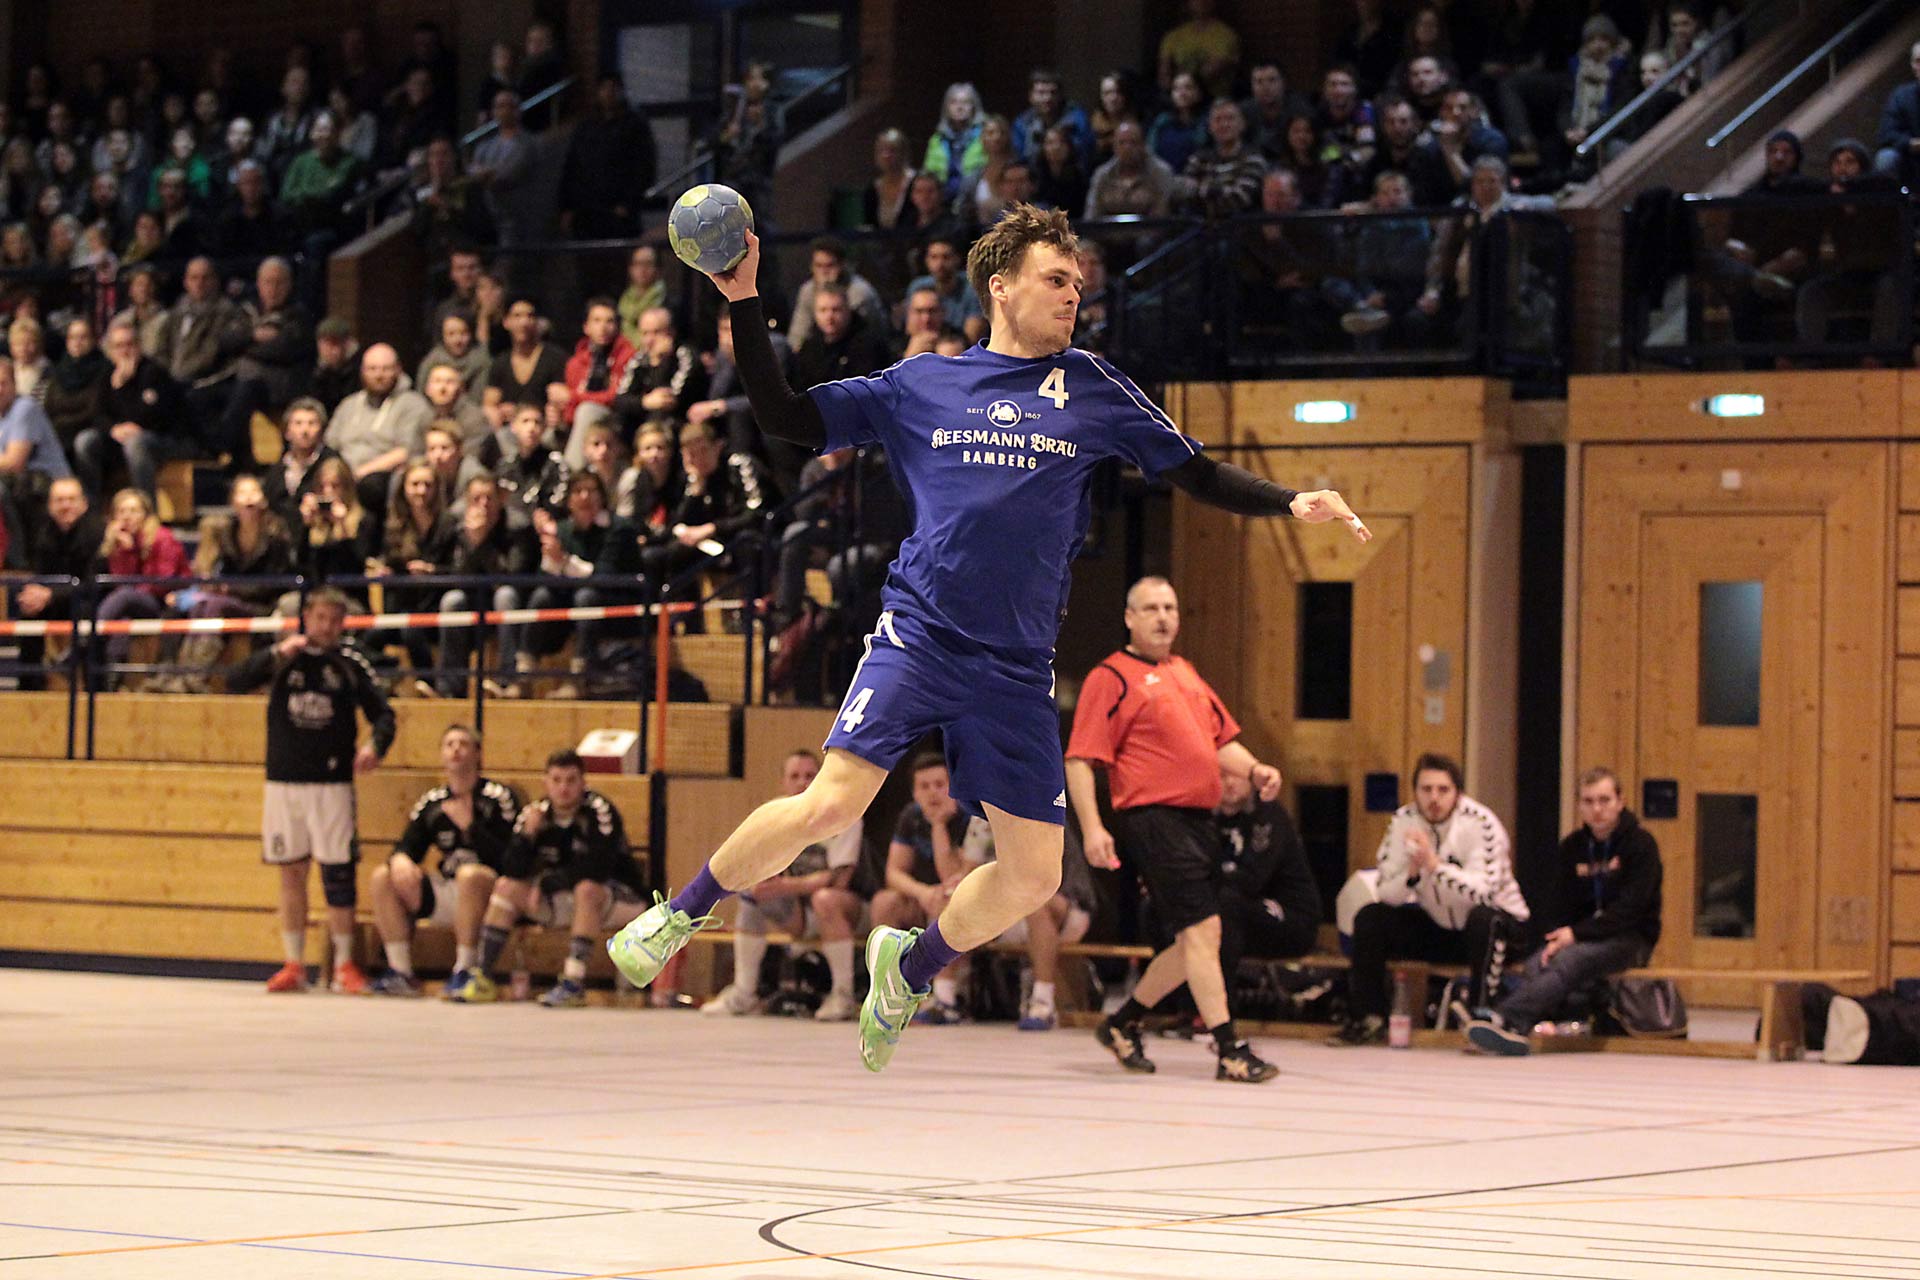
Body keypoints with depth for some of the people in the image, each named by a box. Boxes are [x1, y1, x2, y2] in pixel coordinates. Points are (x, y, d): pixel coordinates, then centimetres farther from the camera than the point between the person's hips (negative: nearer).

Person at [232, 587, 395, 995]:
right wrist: (278, 656, -20)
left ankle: (344, 965, 3)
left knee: (337, 872, -5)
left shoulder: (352, 663, 3)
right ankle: (294, 965, 11)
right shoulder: (282, 657, 5)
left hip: (332, 783, -2)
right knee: (290, 873, 5)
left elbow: (382, 713, 2)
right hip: (283, 781, 2)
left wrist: (376, 744, -19)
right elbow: (238, 682, -6)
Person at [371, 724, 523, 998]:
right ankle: (401, 973, -14)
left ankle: (464, 972, -31)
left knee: (470, 874, -38)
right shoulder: (431, 802, 13)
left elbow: (507, 857, -14)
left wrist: (469, 826, -17)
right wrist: (400, 859, -12)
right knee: (383, 877, -9)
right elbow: (407, 846, 11)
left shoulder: (499, 797, -5)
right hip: (446, 896, 6)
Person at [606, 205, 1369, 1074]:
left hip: (1017, 670, 3)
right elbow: (785, 418, 13)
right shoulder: (920, 384, 9)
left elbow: (1197, 475, 13)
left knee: (1033, 873, 0)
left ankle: (910, 968, 28)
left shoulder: (1091, 390, 10)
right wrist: (745, 304, 4)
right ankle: (680, 914, 2)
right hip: (918, 635, -2)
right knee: (831, 804, -21)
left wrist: (1292, 504, -2)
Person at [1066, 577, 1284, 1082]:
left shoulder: (1186, 674, 21)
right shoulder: (1111, 677, -3)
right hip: (1154, 818, -8)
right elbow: (1079, 760, -8)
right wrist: (1091, 828, -18)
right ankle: (1229, 1051, -13)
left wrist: (1253, 770, 7)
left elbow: (1222, 740, 27)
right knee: (1201, 931, -13)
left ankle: (1123, 1024, 27)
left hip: (1198, 820, 8)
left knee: (1198, 942, 11)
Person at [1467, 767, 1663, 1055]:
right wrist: (1557, 938, -12)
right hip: (1576, 938, 5)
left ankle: (1505, 1018, -54)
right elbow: (1560, 905, 10)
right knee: (1535, 964, -28)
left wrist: (1578, 934, -19)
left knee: (1569, 960, -35)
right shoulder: (1572, 847, 13)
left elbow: (1630, 909, -14)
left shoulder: (1641, 844, -5)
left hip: (1631, 938, -5)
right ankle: (1514, 1029, -54)